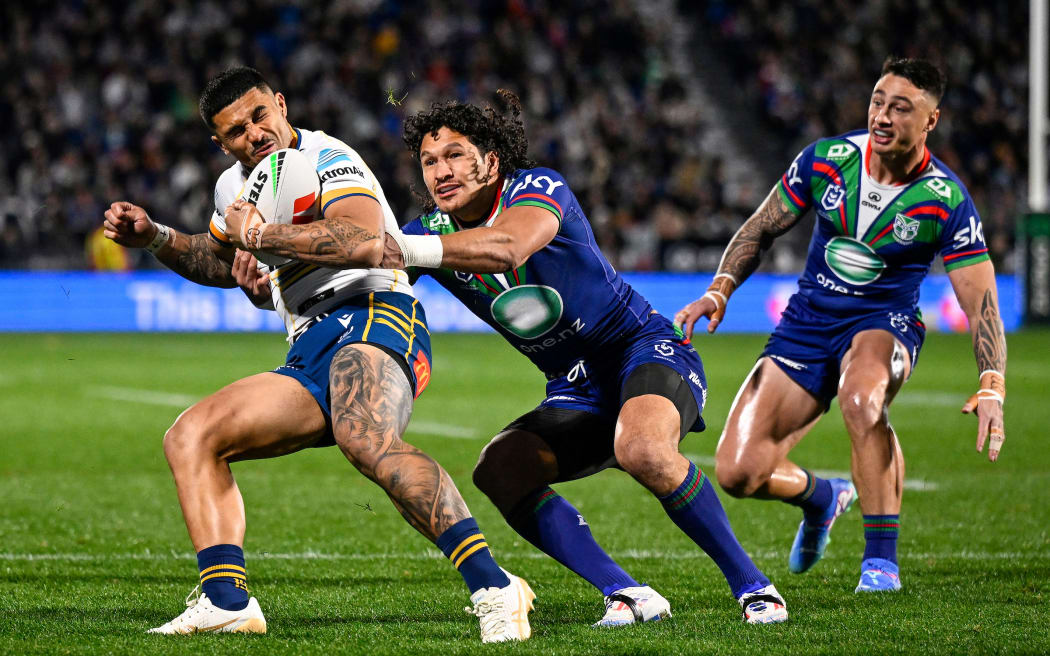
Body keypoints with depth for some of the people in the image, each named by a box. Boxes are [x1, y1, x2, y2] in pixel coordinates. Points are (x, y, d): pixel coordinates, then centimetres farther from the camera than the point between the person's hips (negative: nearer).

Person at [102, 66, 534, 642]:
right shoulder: (235, 186, 22)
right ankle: (226, 601, -16)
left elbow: (364, 243, -23)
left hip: (368, 317, -9)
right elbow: (223, 261, 45)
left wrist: (259, 233, -15)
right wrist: (154, 238, 27)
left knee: (368, 443, -38)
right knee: (189, 438, 0)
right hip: (309, 359, 9)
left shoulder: (327, 159, -4)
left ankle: (493, 589, -47)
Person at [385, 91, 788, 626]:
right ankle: (627, 595, -21)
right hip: (575, 392, 6)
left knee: (643, 451, -37)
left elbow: (508, 246, -39)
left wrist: (407, 250, -49)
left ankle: (751, 583, -21)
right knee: (498, 470, -21)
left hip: (645, 347, -6)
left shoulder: (538, 187, -16)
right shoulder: (433, 231, 2)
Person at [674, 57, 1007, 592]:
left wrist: (991, 389, -31)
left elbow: (980, 303, -17)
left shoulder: (946, 202, -16)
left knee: (860, 397, -41)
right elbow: (761, 229, 4)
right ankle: (821, 497, 27)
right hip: (808, 323, 3)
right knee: (737, 473, -9)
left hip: (883, 325, -3)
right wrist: (719, 290, -10)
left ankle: (881, 557, -25)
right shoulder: (827, 159, -9)